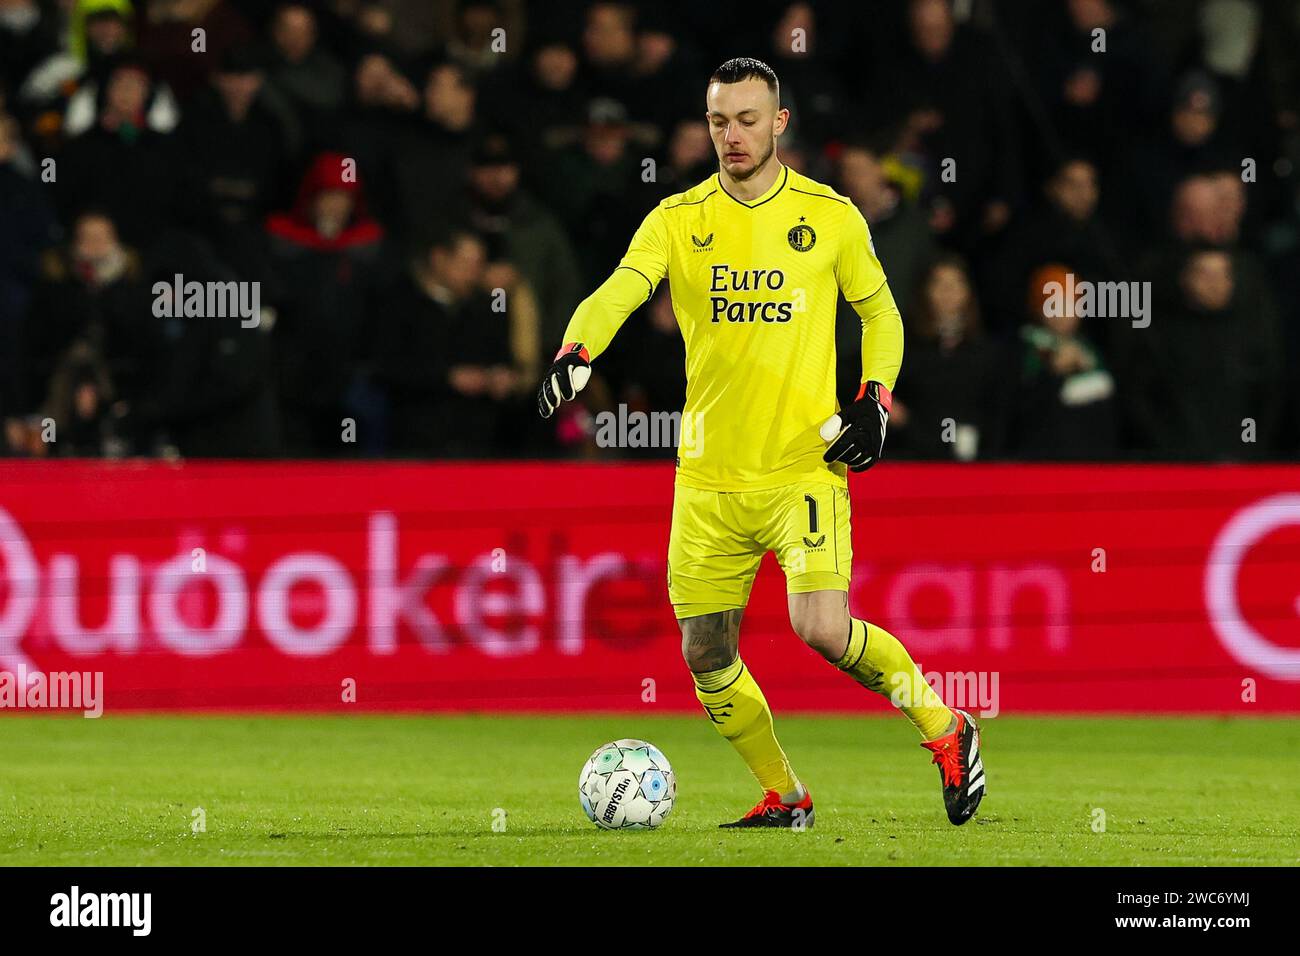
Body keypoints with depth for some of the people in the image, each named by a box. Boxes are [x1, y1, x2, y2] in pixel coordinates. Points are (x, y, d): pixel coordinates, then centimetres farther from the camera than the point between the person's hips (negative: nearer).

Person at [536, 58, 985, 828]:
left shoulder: (831, 216, 2)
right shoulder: (678, 220, 2)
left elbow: (880, 311, 14)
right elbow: (618, 293, -12)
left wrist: (874, 401, -2)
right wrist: (575, 355, -32)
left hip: (806, 467, -3)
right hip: (709, 479, 3)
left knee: (823, 628, -19)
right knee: (706, 654, 3)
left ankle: (945, 729, 4)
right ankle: (784, 798, 22)